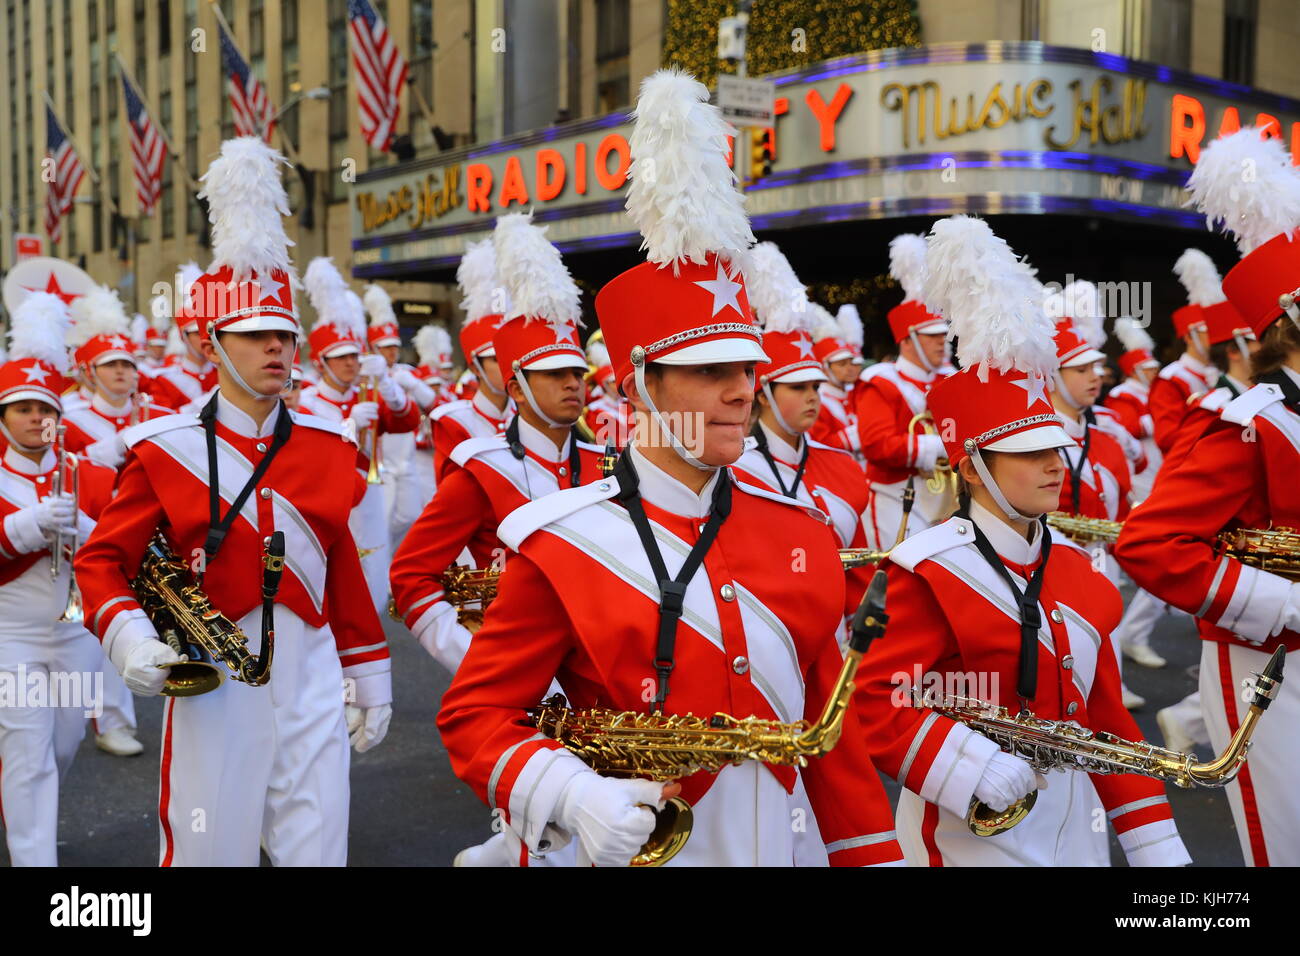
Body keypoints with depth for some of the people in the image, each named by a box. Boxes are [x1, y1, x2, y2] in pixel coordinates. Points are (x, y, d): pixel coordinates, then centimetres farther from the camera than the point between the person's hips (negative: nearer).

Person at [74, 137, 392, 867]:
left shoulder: (329, 447, 6)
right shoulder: (164, 451, -4)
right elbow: (103, 559, 0)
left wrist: (369, 677, 12)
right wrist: (130, 641, -18)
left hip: (314, 691, 3)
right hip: (211, 695, -2)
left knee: (318, 852, 8)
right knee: (210, 853, 8)